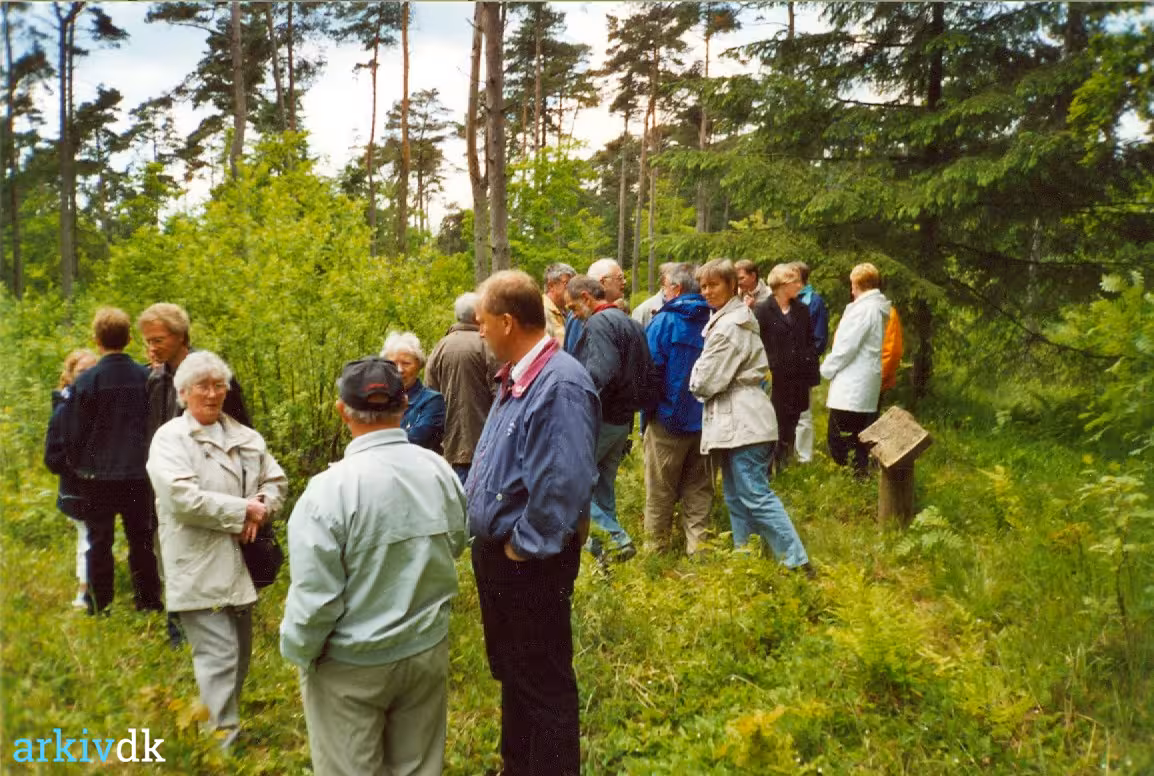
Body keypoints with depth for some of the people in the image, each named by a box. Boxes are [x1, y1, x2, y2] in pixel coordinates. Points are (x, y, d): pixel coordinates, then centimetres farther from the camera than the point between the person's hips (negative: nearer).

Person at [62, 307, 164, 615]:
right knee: (141, 538, 12)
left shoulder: (87, 380, -11)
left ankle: (100, 606, 12)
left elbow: (73, 430, -5)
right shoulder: (146, 376, -4)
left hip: (98, 474, -2)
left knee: (100, 541, 7)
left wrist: (76, 464, 11)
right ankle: (149, 601, 17)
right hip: (138, 472, 2)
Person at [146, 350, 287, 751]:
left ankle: (227, 724, 34)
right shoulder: (170, 438, -7)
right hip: (200, 570, -7)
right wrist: (242, 510, -17)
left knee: (240, 654, 17)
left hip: (239, 564, 7)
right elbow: (183, 498, -20)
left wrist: (260, 508, -9)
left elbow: (277, 480, 13)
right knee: (218, 657, -9)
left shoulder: (245, 436, 11)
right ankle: (225, 740, -2)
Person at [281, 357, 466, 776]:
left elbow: (315, 596, -20)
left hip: (352, 665, -4)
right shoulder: (438, 469, -9)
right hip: (428, 648, 4)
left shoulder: (330, 489, -25)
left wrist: (298, 651, -2)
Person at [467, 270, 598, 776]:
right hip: (496, 551, 10)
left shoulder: (561, 384, -25)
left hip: (531, 561, -10)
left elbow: (564, 485, -31)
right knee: (510, 671, 25)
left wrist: (523, 547, -20)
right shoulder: (515, 377, 6)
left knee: (543, 681, 8)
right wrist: (488, 541, 13)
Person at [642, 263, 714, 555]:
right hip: (704, 418, 4)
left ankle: (656, 547, 16)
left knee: (660, 488, 8)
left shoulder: (663, 322, -12)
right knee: (698, 488, 13)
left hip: (668, 418, -4)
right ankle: (697, 545, 17)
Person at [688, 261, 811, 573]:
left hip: (740, 421, -10)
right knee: (736, 496, 13)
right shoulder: (737, 319, 17)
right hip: (736, 420, 10)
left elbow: (707, 381, -14)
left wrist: (694, 381, 6)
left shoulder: (728, 326, -14)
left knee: (755, 495, -10)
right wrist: (702, 382, 10)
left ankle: (797, 562, -8)